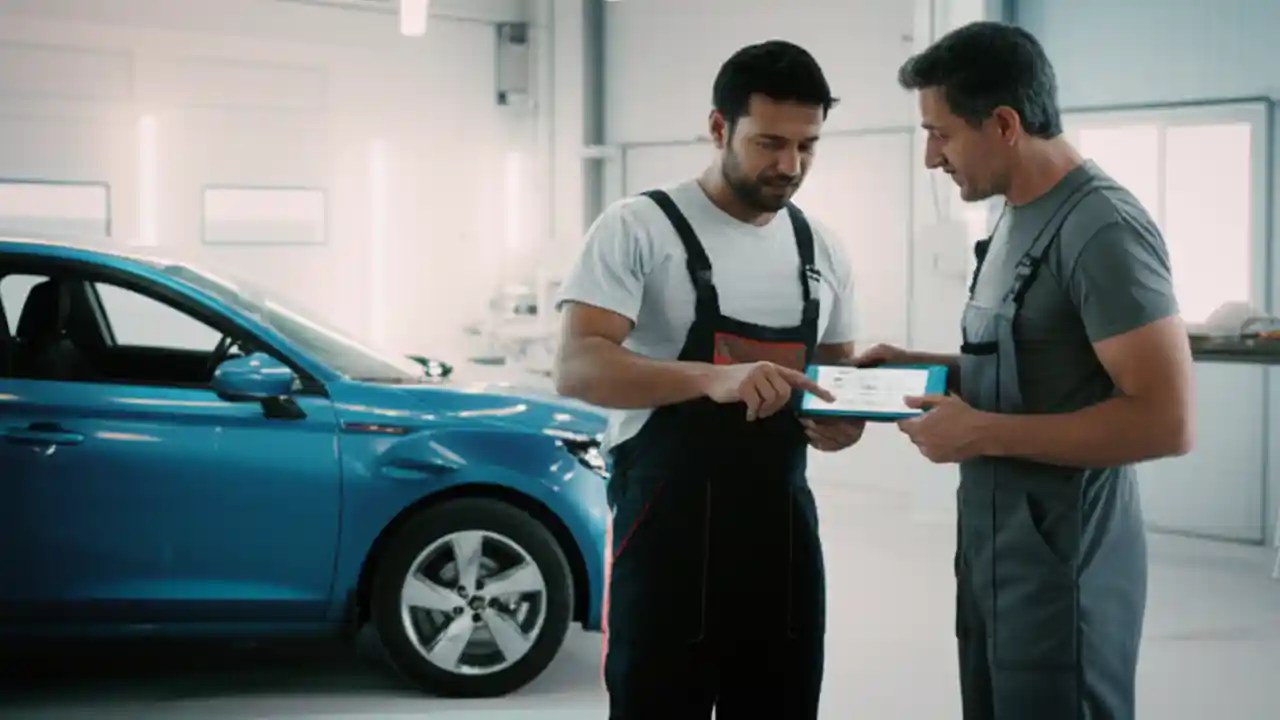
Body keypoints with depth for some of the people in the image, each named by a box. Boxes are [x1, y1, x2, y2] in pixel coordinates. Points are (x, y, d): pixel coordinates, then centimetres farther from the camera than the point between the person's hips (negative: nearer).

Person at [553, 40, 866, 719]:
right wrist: (712, 377, -32)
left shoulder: (821, 250, 11)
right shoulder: (638, 227, -7)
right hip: (667, 530, -5)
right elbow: (577, 368, -17)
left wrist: (845, 420, -4)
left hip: (783, 528, 6)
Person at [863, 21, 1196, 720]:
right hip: (994, 552, 9)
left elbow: (1166, 421, -24)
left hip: (1060, 568, -9)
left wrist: (982, 434, -21)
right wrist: (921, 366, 7)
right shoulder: (1016, 217, 10)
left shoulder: (1102, 228, -19)